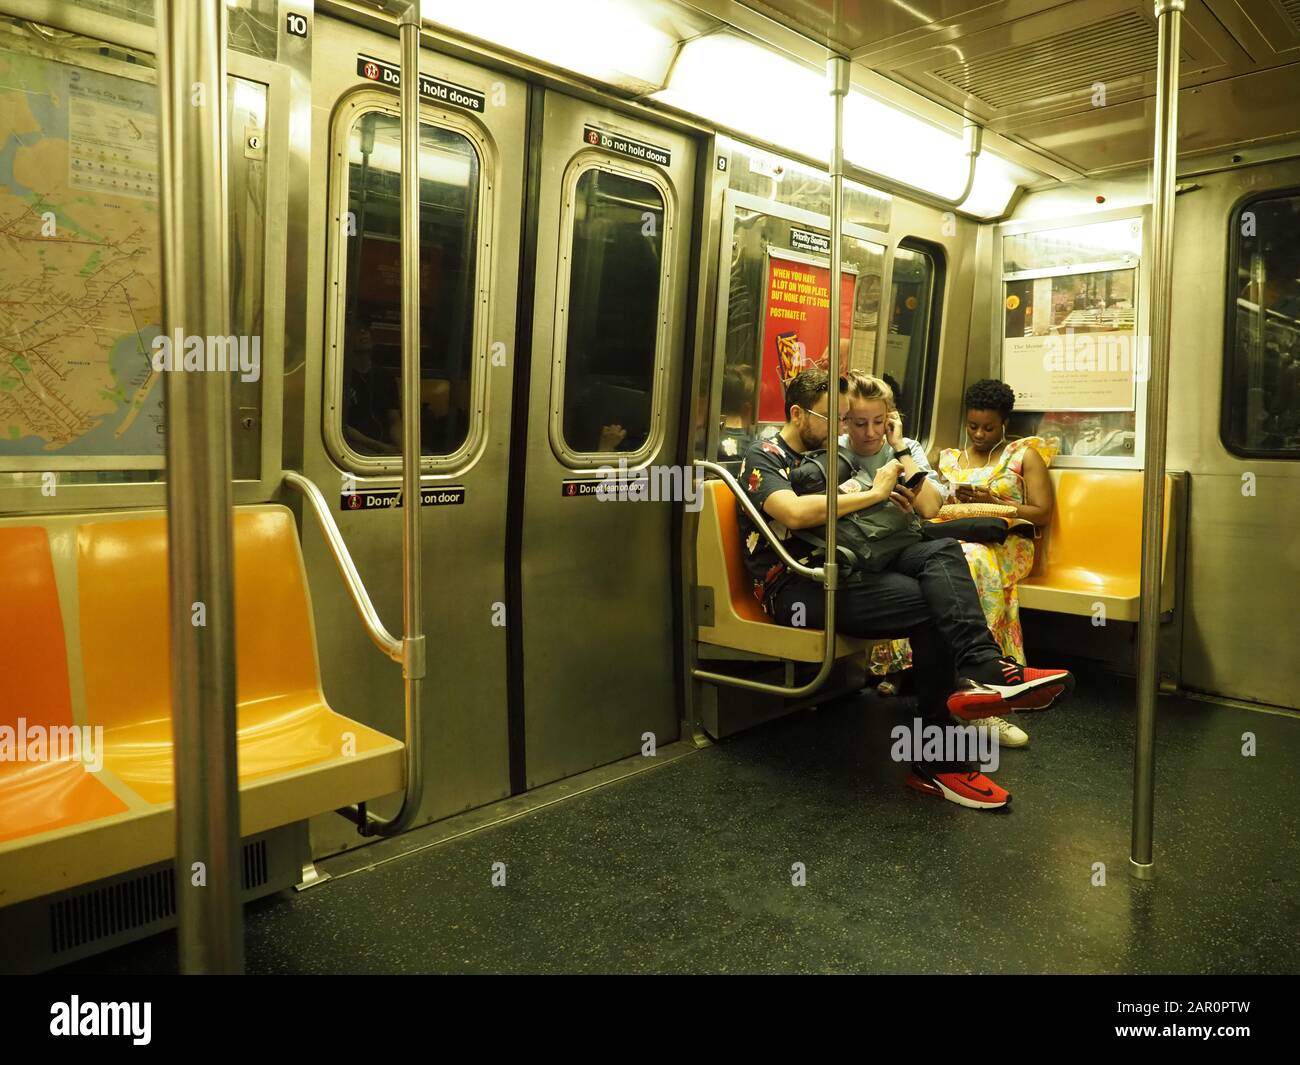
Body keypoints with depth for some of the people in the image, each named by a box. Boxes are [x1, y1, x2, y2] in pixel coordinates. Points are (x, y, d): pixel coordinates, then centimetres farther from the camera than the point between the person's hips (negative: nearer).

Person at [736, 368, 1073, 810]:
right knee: (931, 607, -25)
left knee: (941, 552, -19)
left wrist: (889, 502, 4)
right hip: (794, 586, -7)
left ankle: (980, 669, -36)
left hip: (841, 567, 7)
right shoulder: (763, 456, -1)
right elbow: (795, 512, -21)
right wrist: (874, 493, -13)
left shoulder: (826, 457, 24)